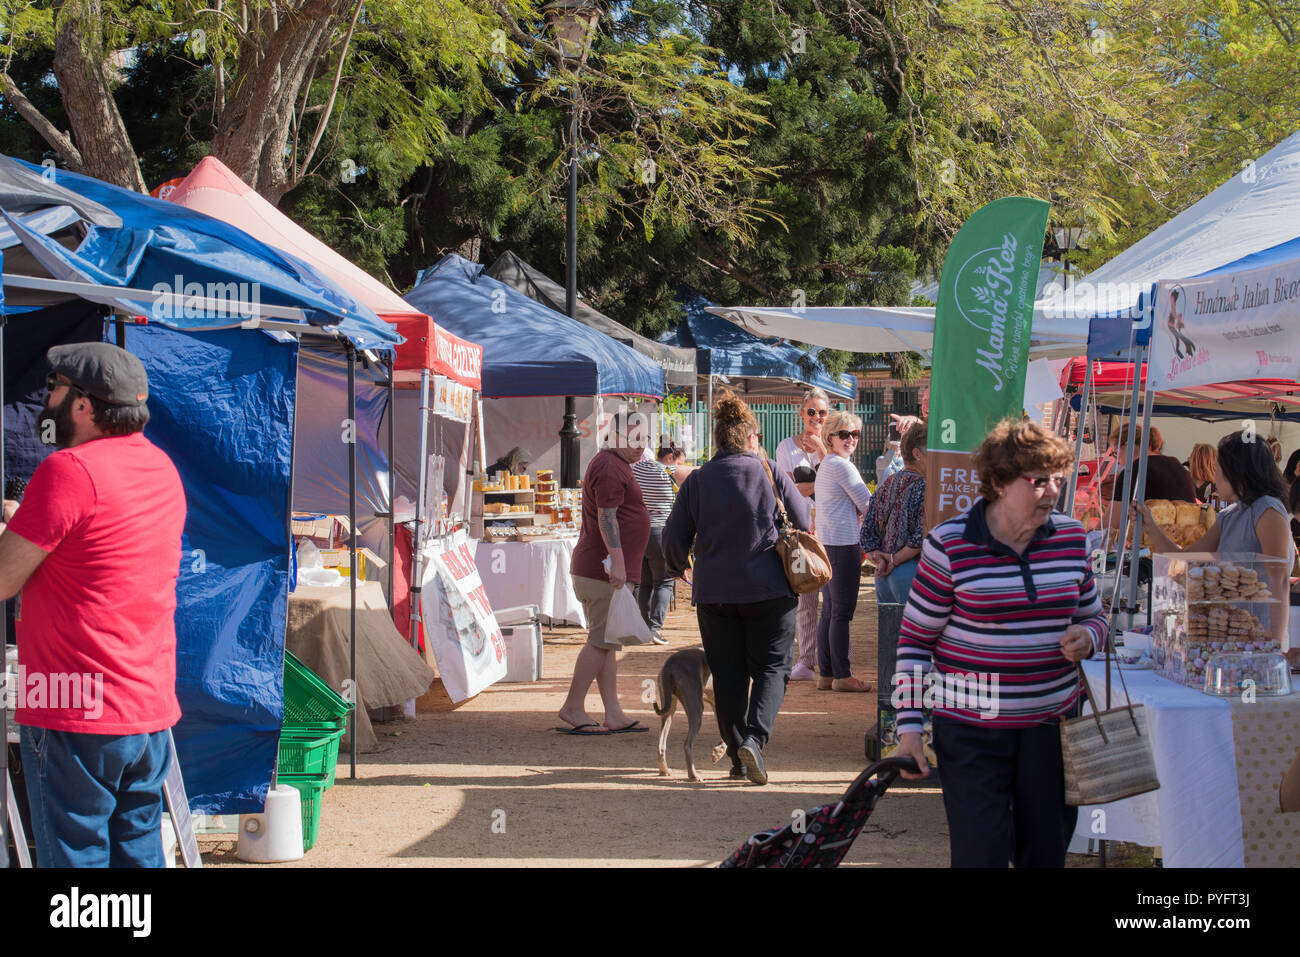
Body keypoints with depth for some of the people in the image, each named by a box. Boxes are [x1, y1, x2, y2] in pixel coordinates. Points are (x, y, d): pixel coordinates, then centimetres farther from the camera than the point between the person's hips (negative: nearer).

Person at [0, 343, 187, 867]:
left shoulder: (70, 470, -15)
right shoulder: (160, 466, 12)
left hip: (74, 716, -8)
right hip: (151, 709, 8)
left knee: (73, 856, -1)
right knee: (139, 853, 12)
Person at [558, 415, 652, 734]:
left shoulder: (616, 466, 21)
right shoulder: (610, 468, -12)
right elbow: (607, 517, -22)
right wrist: (617, 560, -28)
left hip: (604, 570, 11)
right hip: (605, 570, -11)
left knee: (608, 641, 9)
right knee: (602, 641, -7)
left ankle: (614, 713, 10)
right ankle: (573, 707, -3)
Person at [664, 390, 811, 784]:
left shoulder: (697, 481, 0)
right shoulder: (772, 475, -3)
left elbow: (674, 537, 3)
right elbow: (803, 522, 6)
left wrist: (677, 566, 23)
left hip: (714, 591, 2)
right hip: (769, 589, -2)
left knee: (728, 675, 10)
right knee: (772, 667, 6)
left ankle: (738, 756, 13)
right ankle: (754, 738, -16)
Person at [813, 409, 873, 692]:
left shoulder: (824, 465, 19)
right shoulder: (842, 466, -11)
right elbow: (868, 505, -9)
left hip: (826, 542, 10)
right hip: (844, 544, -10)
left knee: (829, 611, 11)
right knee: (842, 611, -6)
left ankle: (826, 674, 14)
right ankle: (841, 676, -4)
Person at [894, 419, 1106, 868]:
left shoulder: (1070, 538, 3)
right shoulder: (949, 545, -10)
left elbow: (1093, 615, 18)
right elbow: (914, 638, -3)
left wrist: (1087, 636, -7)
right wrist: (909, 724, -7)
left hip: (1052, 722, 4)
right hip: (972, 729, -4)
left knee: (1047, 852, 9)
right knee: (981, 852, -4)